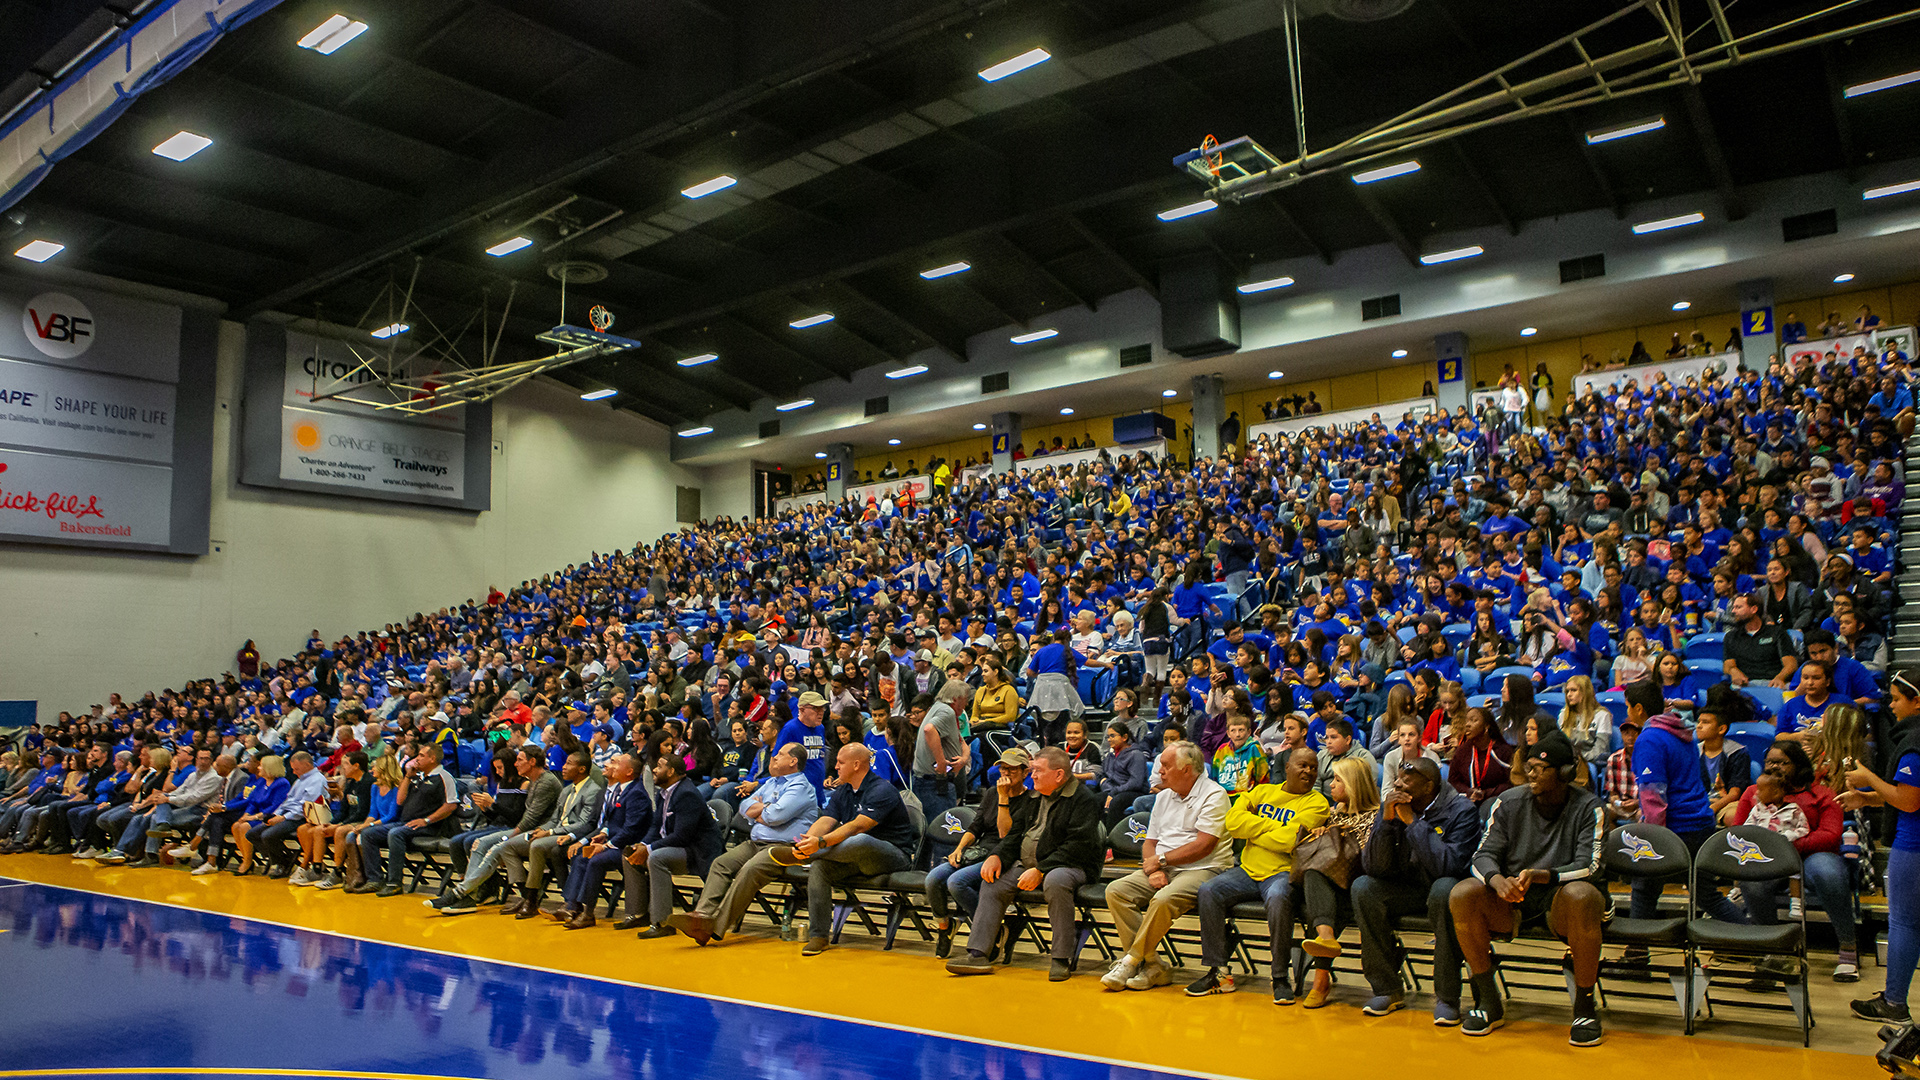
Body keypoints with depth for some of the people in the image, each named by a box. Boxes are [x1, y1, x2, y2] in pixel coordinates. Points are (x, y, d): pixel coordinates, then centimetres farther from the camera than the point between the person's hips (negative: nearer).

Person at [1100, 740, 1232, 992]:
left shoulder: (1213, 794, -6)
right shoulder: (1163, 797, 18)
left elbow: (1203, 846, -15)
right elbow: (1149, 842, 16)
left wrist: (1161, 859, -10)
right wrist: (1153, 870, -6)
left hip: (1203, 869, -7)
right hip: (1164, 869, 7)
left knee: (1163, 900, -35)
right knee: (1116, 890, -15)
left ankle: (1130, 961, -17)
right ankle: (1151, 966, -16)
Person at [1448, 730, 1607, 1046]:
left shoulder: (1588, 807, -3)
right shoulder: (1509, 802, 2)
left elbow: (1588, 866, -13)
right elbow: (1484, 854, -1)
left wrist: (1541, 875, -32)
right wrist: (1497, 880, -26)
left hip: (1559, 901, -2)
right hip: (1511, 903, 2)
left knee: (1581, 895, -37)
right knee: (1462, 895, -26)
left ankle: (1585, 1005, -18)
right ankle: (1489, 1002, -11)